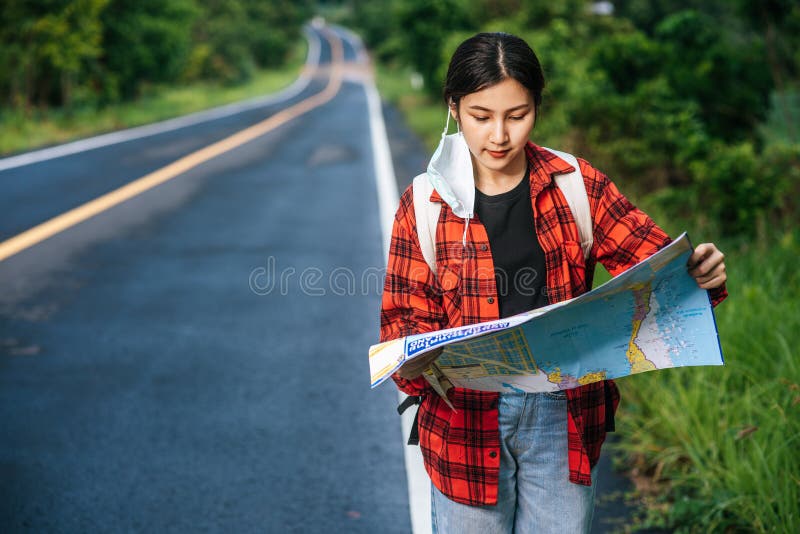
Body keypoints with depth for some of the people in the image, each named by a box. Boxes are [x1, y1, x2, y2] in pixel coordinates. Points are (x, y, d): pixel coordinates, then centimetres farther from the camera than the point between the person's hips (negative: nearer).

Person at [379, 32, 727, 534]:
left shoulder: (578, 186, -1)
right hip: (467, 418, -1)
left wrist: (698, 272, -28)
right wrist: (411, 362, -26)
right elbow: (407, 316, -4)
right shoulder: (424, 205, -5)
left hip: (565, 413, 1)